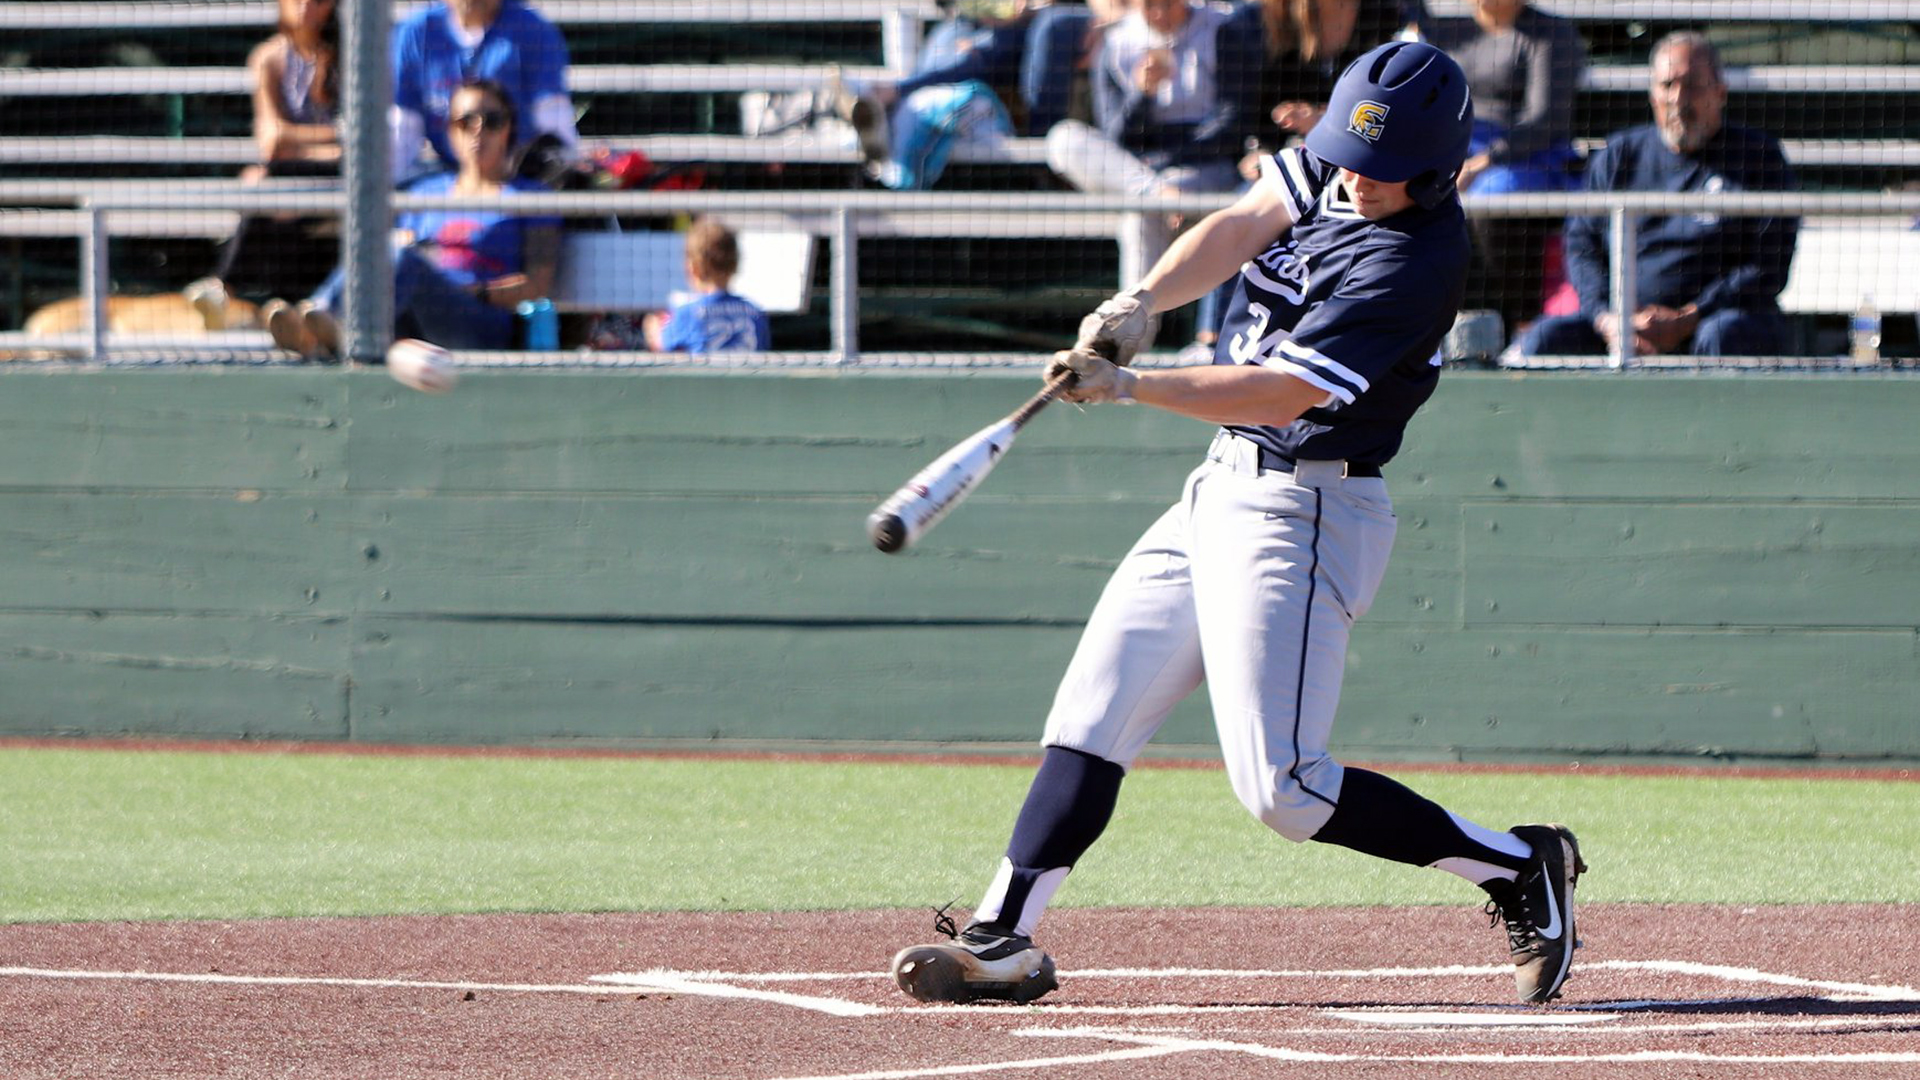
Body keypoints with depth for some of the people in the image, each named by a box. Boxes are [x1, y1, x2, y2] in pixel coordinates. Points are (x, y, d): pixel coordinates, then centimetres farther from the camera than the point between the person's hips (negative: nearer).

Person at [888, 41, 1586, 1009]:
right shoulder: (1337, 167, 3)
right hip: (1221, 492, 9)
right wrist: (1142, 302, -24)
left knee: (1281, 790, -13)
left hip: (1302, 517, -9)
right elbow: (1241, 227, -6)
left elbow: (1281, 394, -26)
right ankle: (1003, 942, 6)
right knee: (1089, 719, 5)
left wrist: (1129, 386, -30)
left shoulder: (1414, 260, -22)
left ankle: (1516, 866, -2)